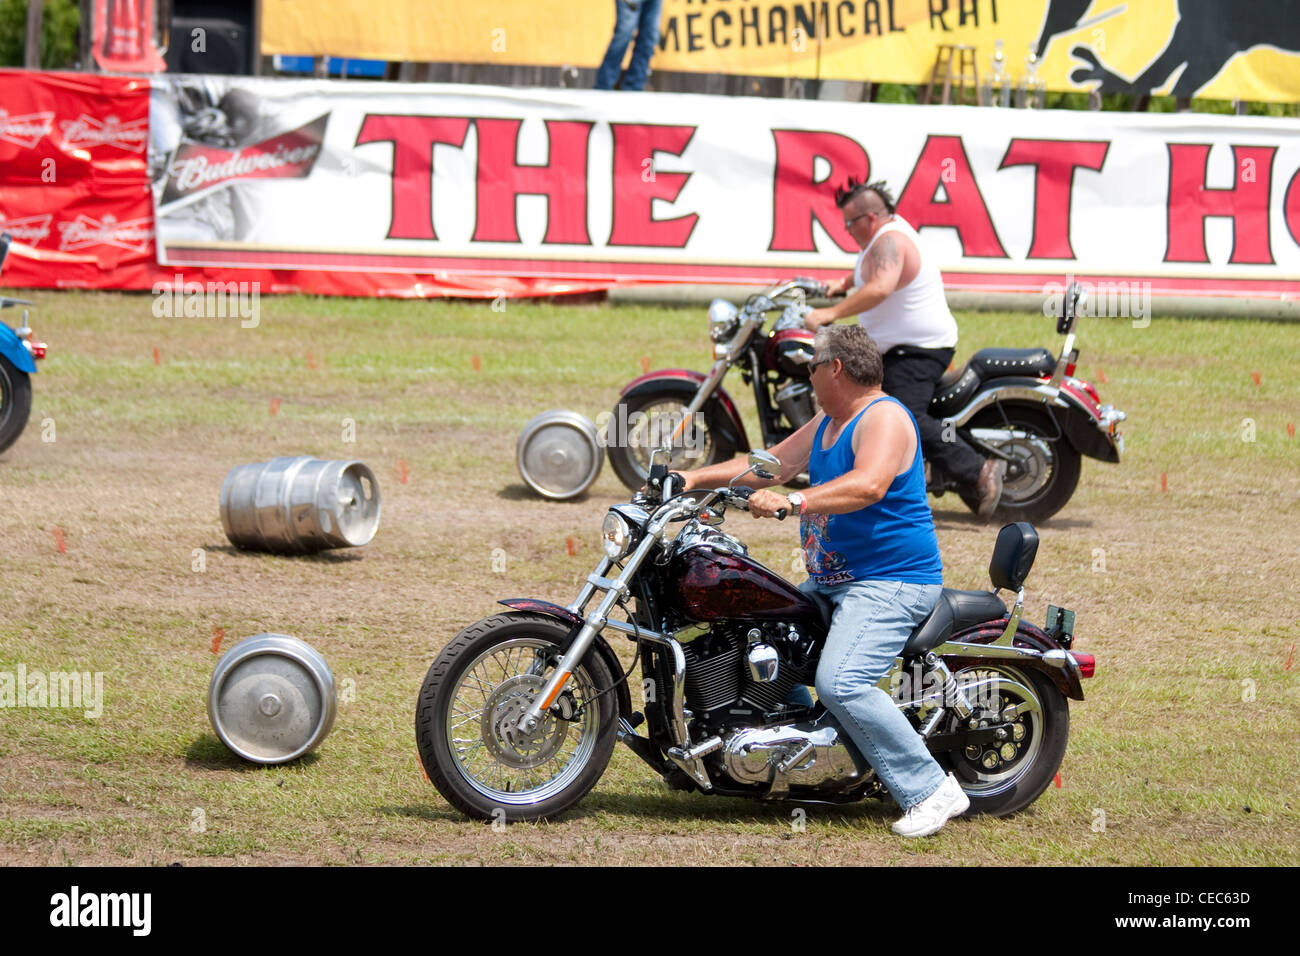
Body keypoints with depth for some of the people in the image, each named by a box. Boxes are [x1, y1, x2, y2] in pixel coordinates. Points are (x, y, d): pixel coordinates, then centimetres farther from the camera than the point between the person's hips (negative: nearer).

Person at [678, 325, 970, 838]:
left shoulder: (884, 417, -15)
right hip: (831, 581, 11)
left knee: (840, 683, -27)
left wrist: (791, 503, -40)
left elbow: (868, 485, -32)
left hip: (891, 583, -11)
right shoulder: (827, 424, 17)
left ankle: (932, 790, -23)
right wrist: (695, 478, 10)